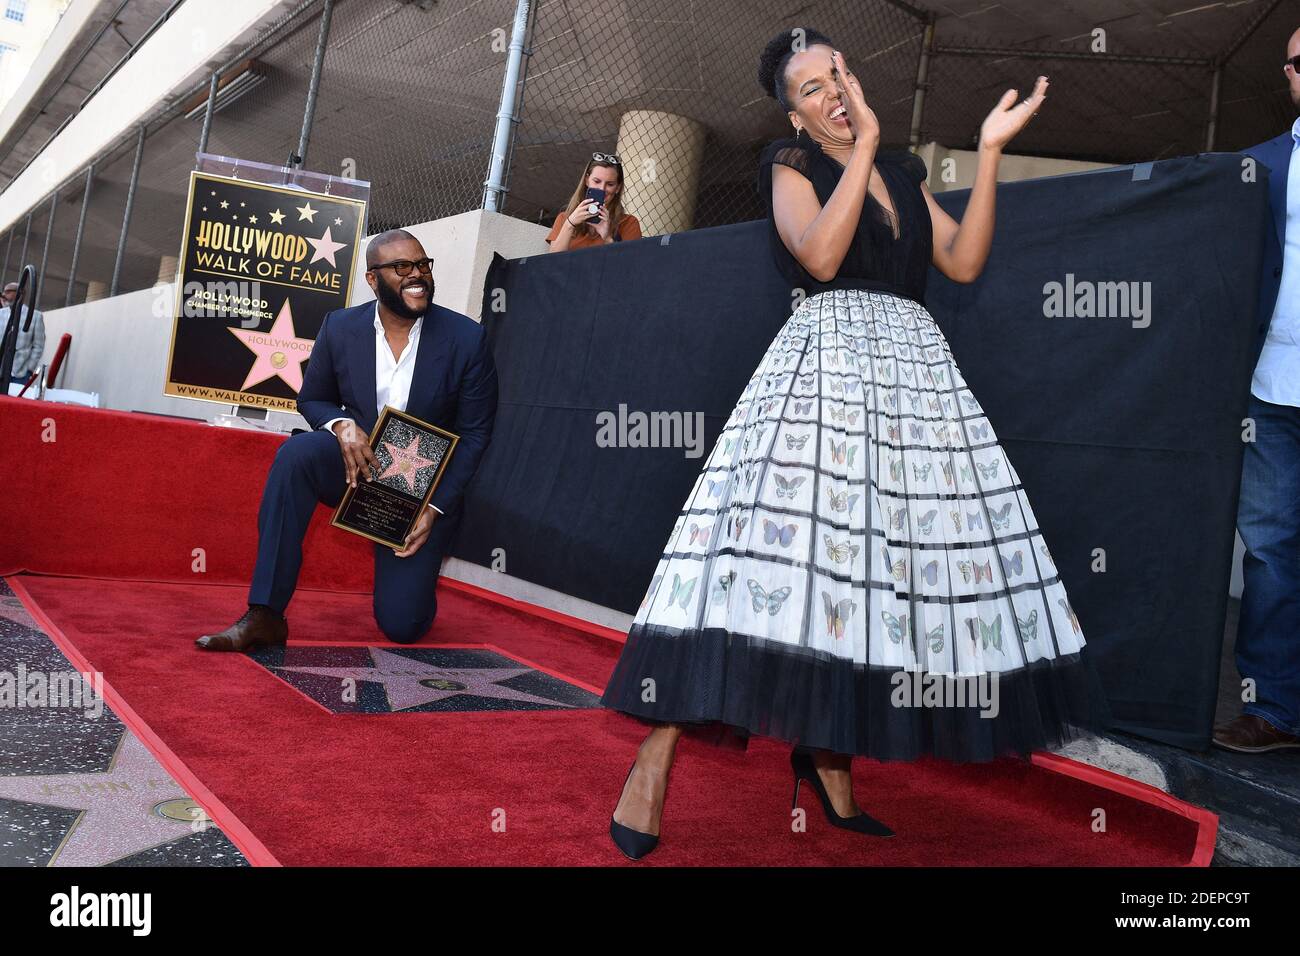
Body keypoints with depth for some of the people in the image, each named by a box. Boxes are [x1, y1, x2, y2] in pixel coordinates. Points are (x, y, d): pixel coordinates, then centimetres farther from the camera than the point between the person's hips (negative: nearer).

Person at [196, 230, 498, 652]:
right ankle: (264, 616, -27)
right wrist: (341, 425, -17)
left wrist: (436, 508, -14)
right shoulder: (339, 328, -5)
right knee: (296, 452, -32)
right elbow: (312, 399, 8)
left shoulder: (467, 338, -11)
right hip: (358, 466, 2)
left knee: (402, 625, -9)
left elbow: (475, 434, -6)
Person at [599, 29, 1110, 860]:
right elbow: (820, 255, -12)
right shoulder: (792, 164, 8)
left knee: (874, 559, -1)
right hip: (825, 360, -6)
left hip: (917, 369, 6)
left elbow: (963, 263, 10)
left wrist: (990, 153, 8)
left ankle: (828, 751, 9)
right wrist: (865, 143, -8)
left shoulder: (906, 171, 22)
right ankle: (658, 752, -16)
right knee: (779, 542, -19)